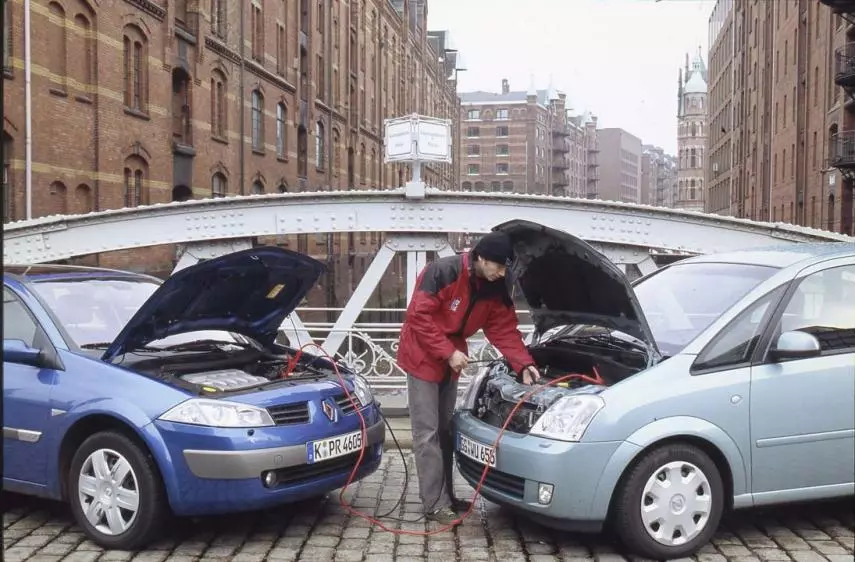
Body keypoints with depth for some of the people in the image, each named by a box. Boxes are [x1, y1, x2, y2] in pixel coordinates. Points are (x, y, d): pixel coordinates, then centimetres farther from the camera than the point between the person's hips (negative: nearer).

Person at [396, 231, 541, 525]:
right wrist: (449, 353, -25)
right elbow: (420, 317, -24)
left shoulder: (495, 289, -4)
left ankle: (445, 496, 24)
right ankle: (435, 505, 0)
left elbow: (505, 331, -3)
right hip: (423, 357, -7)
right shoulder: (442, 272, -26)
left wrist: (524, 365, -15)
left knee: (445, 430, 14)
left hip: (451, 361, 8)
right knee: (427, 433, -5)